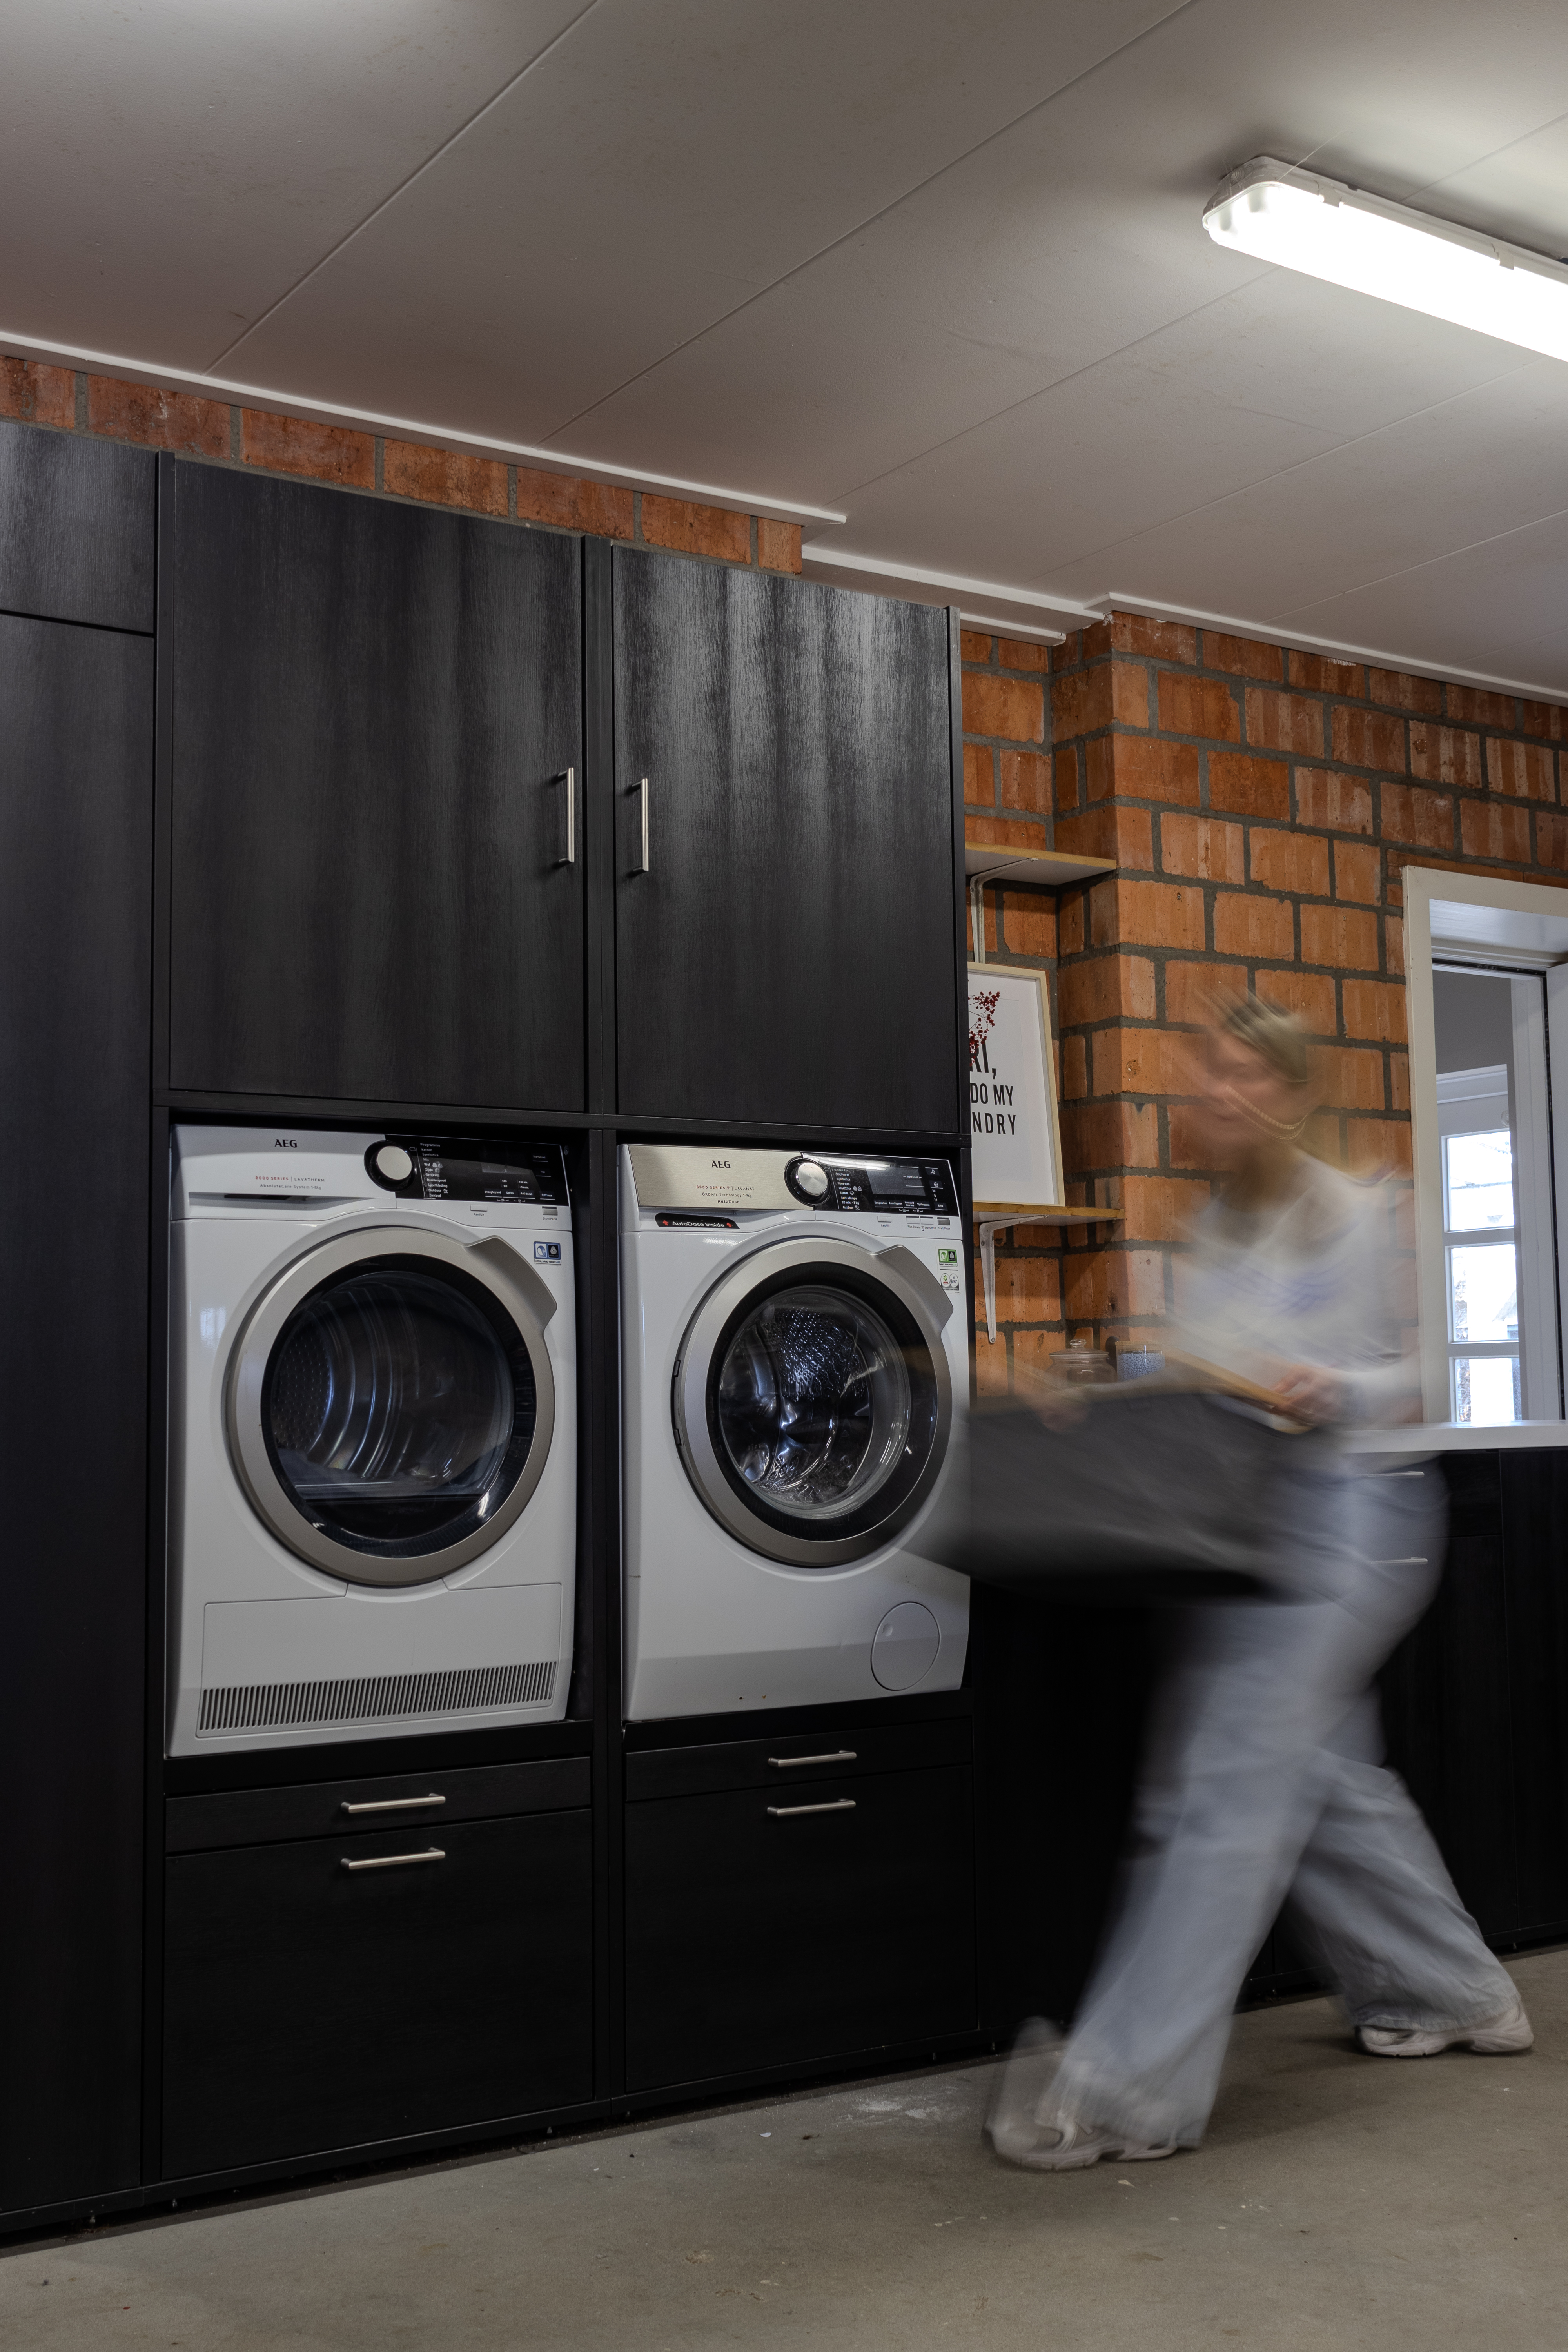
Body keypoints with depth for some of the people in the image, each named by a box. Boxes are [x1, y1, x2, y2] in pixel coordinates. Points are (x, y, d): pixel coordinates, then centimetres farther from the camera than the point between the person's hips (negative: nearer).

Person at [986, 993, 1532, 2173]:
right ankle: (1453, 1996, 37)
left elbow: (1427, 1379, -6)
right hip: (1238, 1515, 8)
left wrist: (1333, 1391, -23)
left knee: (1228, 1787, -11)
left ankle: (1126, 2092, -8)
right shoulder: (1217, 1229, 13)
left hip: (1342, 1513, -8)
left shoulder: (1358, 1219, -7)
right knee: (1321, 1772, 16)